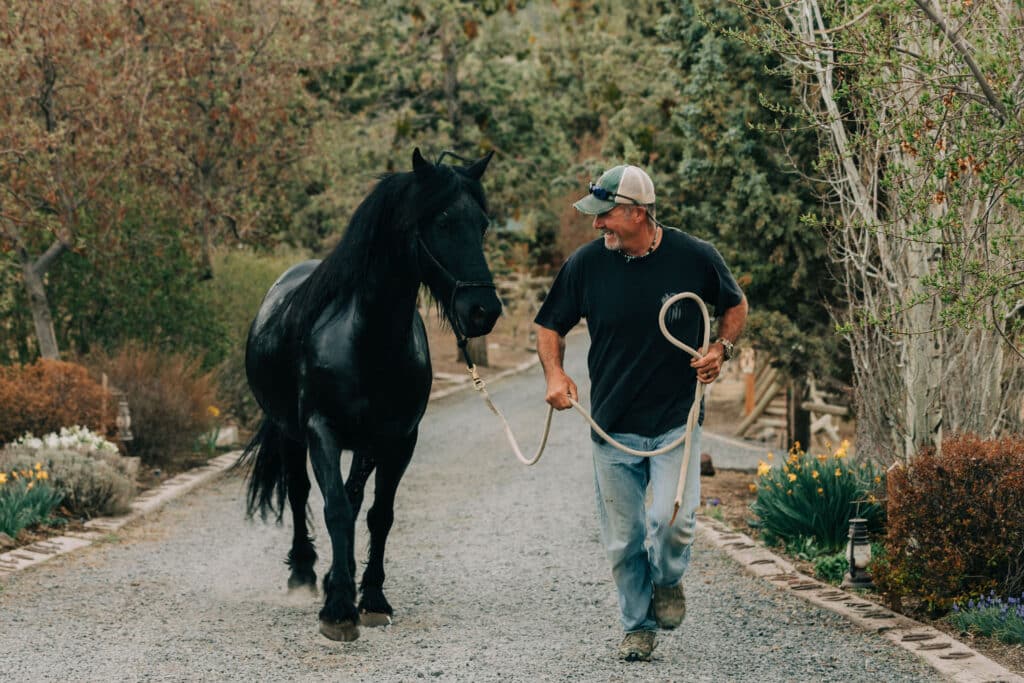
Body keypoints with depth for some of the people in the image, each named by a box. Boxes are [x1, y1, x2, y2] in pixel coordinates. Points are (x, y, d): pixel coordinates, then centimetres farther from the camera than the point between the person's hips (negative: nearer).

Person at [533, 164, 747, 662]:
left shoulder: (695, 257, -7)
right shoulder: (587, 263, -5)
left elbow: (736, 306, 12)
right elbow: (550, 327, 8)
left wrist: (721, 349, -5)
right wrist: (555, 374, -10)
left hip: (676, 420, -2)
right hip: (613, 426, 2)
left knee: (672, 518, -18)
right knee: (623, 540, 5)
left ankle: (668, 582, 16)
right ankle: (638, 626, 27)